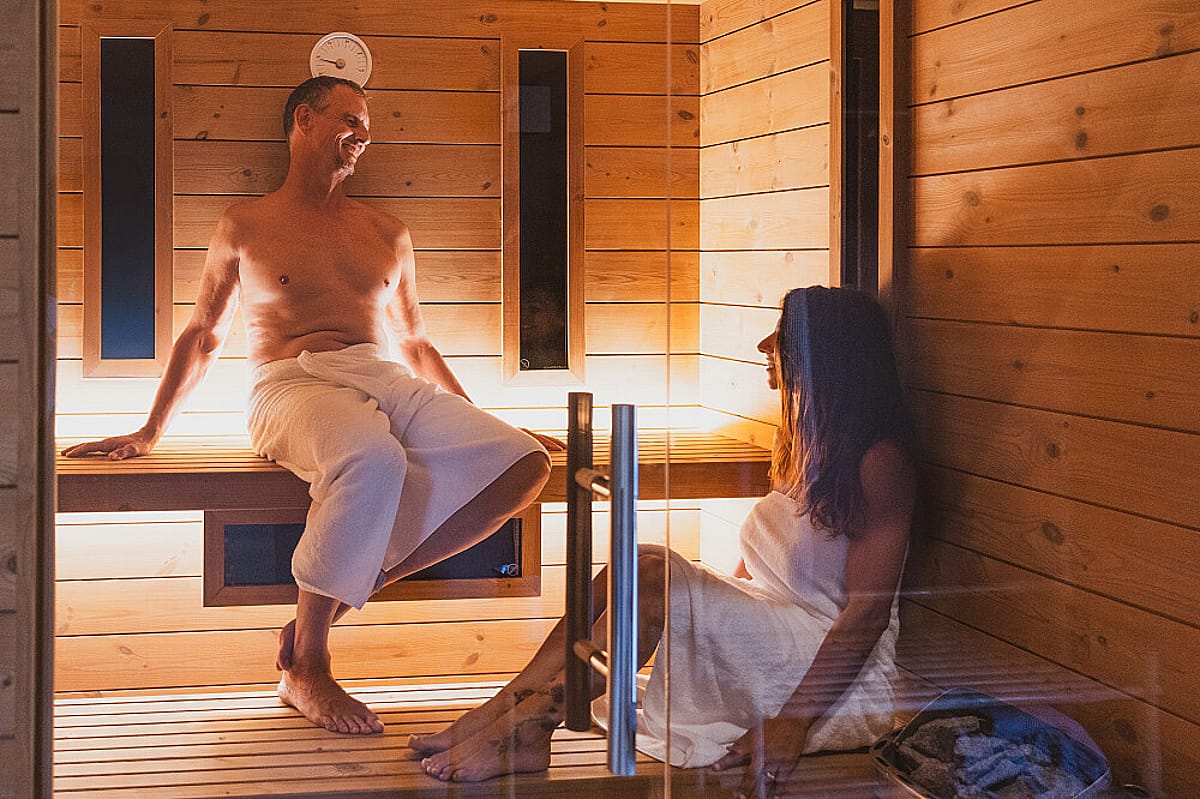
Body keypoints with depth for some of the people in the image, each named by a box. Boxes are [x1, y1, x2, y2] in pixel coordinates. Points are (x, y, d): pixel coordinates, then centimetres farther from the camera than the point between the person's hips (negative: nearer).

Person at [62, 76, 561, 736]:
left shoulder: (388, 236, 26)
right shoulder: (244, 226, 16)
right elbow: (202, 336, 22)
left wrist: (482, 424, 26)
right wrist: (149, 433, 17)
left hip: (384, 380, 5)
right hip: (292, 385, -5)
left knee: (523, 466, -24)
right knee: (373, 460, -43)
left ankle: (337, 601, -21)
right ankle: (305, 669, -28)